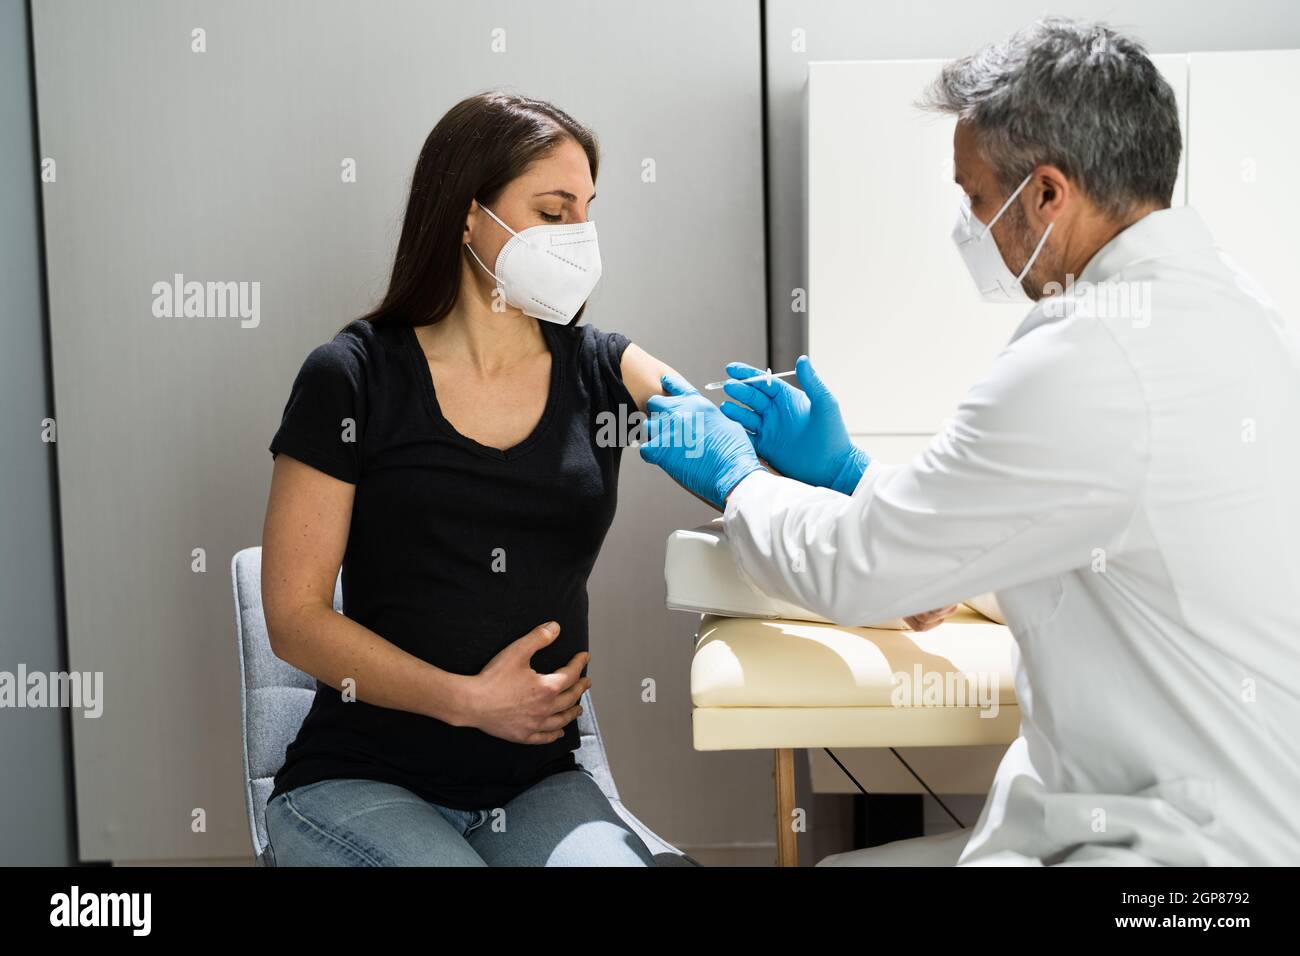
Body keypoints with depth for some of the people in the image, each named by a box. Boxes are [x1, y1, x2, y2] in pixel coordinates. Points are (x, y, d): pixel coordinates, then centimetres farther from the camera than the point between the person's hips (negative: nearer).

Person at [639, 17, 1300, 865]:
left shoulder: (1092, 363, -22)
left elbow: (856, 569, -11)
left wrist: (736, 478, 8)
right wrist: (844, 471, 20)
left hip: (1198, 843, -9)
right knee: (845, 859, 15)